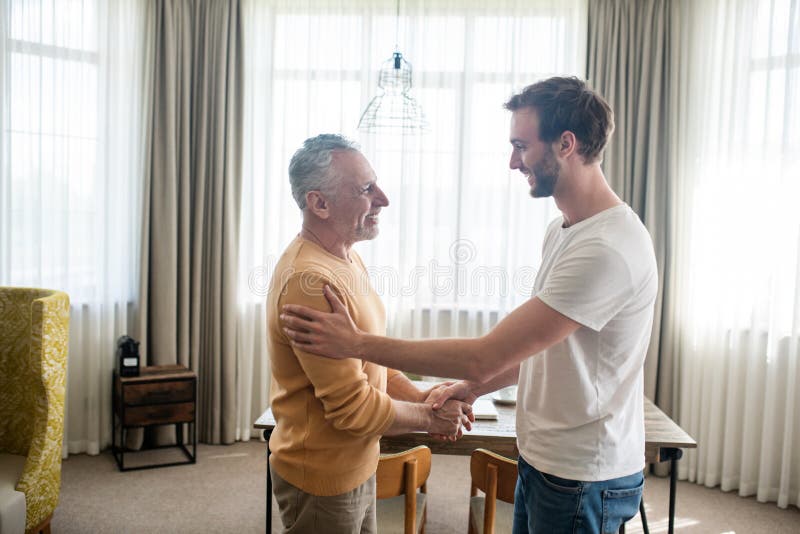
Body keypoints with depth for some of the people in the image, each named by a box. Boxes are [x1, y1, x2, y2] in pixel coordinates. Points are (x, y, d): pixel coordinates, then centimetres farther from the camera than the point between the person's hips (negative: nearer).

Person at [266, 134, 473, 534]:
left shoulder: (346, 258, 4)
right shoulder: (310, 279, -29)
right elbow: (352, 409, -25)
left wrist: (421, 396, -3)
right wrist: (430, 417, -11)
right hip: (323, 481, -9)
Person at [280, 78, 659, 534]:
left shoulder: (608, 249, -28)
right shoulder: (564, 230, 6)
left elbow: (487, 356, -29)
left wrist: (358, 344, -24)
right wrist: (474, 387, 1)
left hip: (582, 478, -8)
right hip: (542, 459, 8)